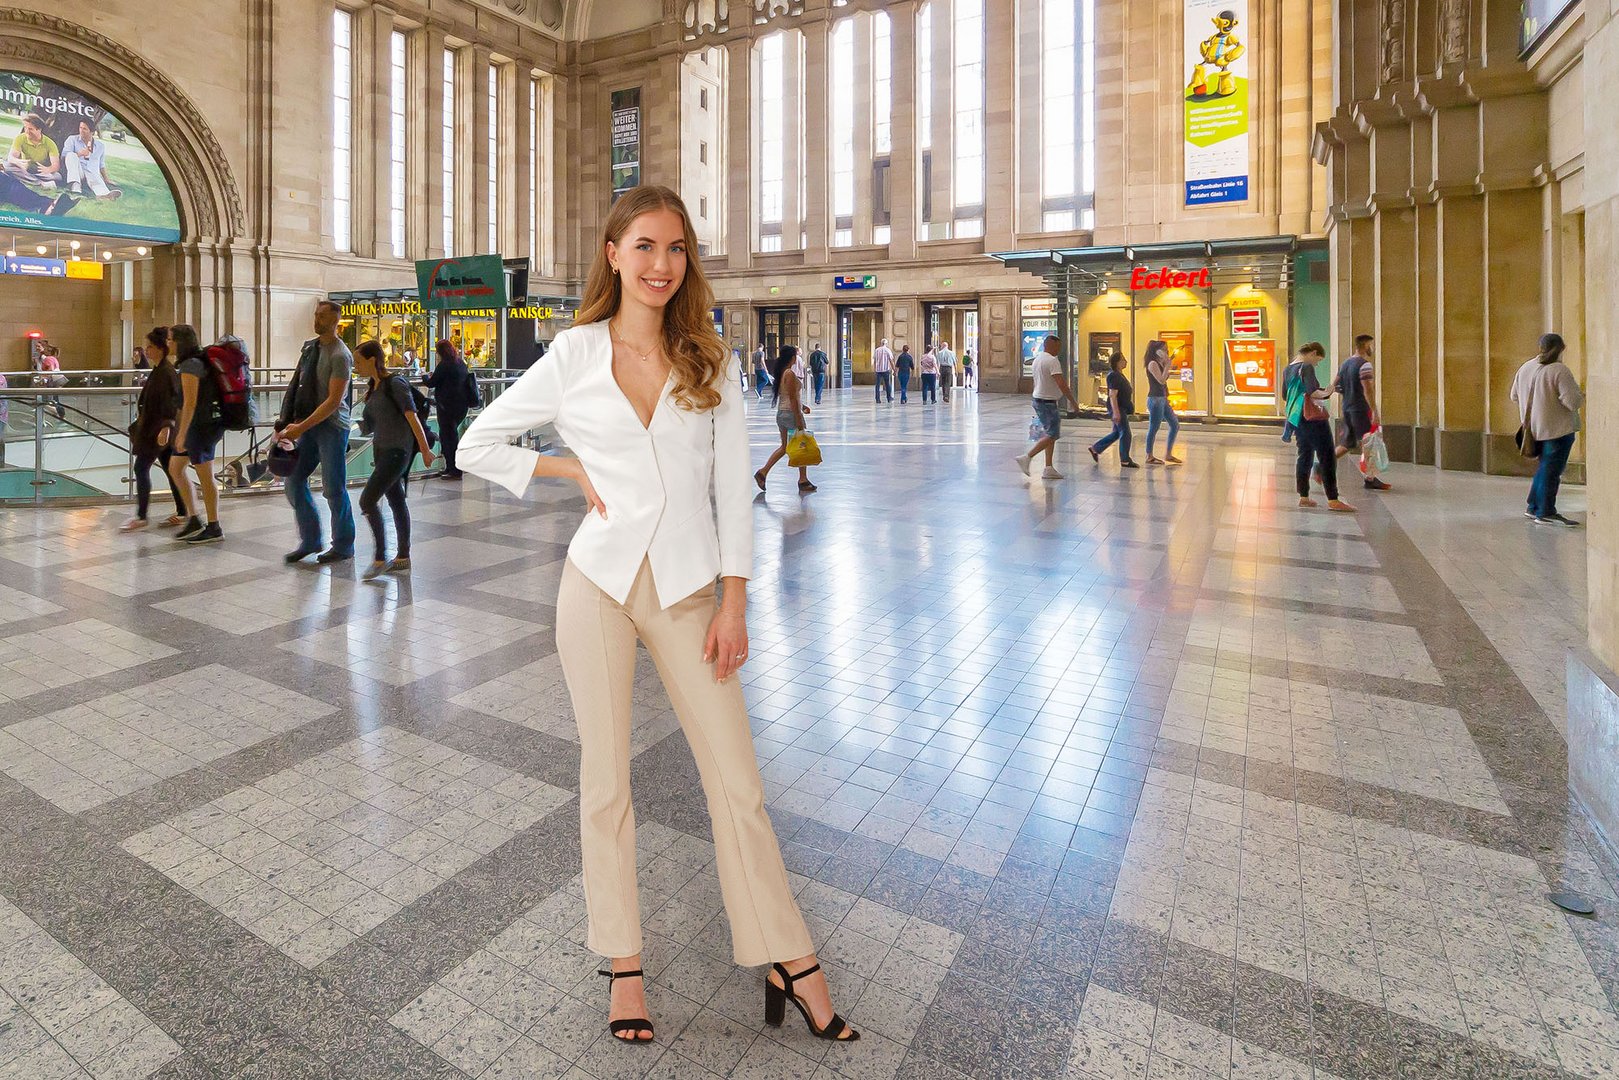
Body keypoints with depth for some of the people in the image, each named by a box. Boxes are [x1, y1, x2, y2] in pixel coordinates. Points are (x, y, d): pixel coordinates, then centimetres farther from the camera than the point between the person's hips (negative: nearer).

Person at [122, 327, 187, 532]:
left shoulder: (166, 371, -16)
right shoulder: (159, 369, 13)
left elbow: (171, 402, -24)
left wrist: (166, 426, -32)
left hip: (158, 427, -10)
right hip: (156, 426, 10)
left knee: (141, 468, -7)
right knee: (170, 469, 10)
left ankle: (141, 516, -2)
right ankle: (182, 513, 14)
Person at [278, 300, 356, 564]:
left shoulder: (340, 355, -14)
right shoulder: (308, 346, 9)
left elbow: (334, 401, -18)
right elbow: (298, 386, 14)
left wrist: (301, 427, -19)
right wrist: (289, 422, 7)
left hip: (331, 427, -8)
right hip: (308, 424, 8)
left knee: (333, 488, -1)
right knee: (294, 481, 8)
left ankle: (343, 546, 13)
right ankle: (310, 540, 20)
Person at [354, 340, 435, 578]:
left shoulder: (395, 384, -14)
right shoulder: (374, 386, 12)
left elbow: (412, 417, -16)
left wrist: (425, 450, -17)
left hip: (397, 451, -9)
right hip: (381, 450, 9)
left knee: (367, 500, -11)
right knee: (396, 501, 11)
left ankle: (380, 558, -2)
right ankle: (403, 558, 17)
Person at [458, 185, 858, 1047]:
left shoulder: (707, 362, 4)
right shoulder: (574, 355, 2)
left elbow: (733, 489, 1)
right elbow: (478, 446, 10)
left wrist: (733, 604, -4)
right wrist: (573, 470, -2)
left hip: (686, 588, 0)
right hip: (600, 581, 0)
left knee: (737, 783, 4)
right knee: (605, 781, 10)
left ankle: (789, 963, 22)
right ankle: (623, 963, 30)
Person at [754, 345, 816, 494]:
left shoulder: (780, 372, 10)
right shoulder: (790, 374, -17)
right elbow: (793, 398, -20)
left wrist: (801, 406, 23)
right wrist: (799, 420, -19)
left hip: (781, 413, 9)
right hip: (791, 413, -9)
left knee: (784, 446, 16)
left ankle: (763, 472, 8)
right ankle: (803, 481, 11)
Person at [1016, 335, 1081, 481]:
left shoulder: (1037, 359, 13)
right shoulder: (1052, 361, -16)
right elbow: (1061, 384, -22)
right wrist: (1073, 401, -15)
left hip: (1038, 399, 10)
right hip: (1048, 402, -10)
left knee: (1050, 434, 11)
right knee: (1052, 435, -6)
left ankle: (1049, 468, 10)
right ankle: (1027, 457, -13)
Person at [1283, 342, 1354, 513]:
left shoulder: (1287, 370, 13)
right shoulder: (1306, 367, -13)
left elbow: (1285, 394, 23)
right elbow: (1313, 392, -23)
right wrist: (1326, 393, -5)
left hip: (1297, 418, 9)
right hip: (1313, 418, -9)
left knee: (1305, 456, 14)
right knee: (1327, 458, -6)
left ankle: (1303, 497, 15)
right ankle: (1333, 500, -8)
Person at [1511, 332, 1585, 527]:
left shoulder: (1525, 367, 5)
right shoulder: (1559, 370, -16)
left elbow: (1514, 396, 16)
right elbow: (1573, 401, -19)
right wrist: (1581, 396, 2)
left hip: (1534, 427, 7)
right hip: (1557, 428, -7)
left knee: (1545, 466, 19)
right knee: (1551, 469, 0)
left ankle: (1534, 507, 24)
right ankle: (1545, 513, 5)